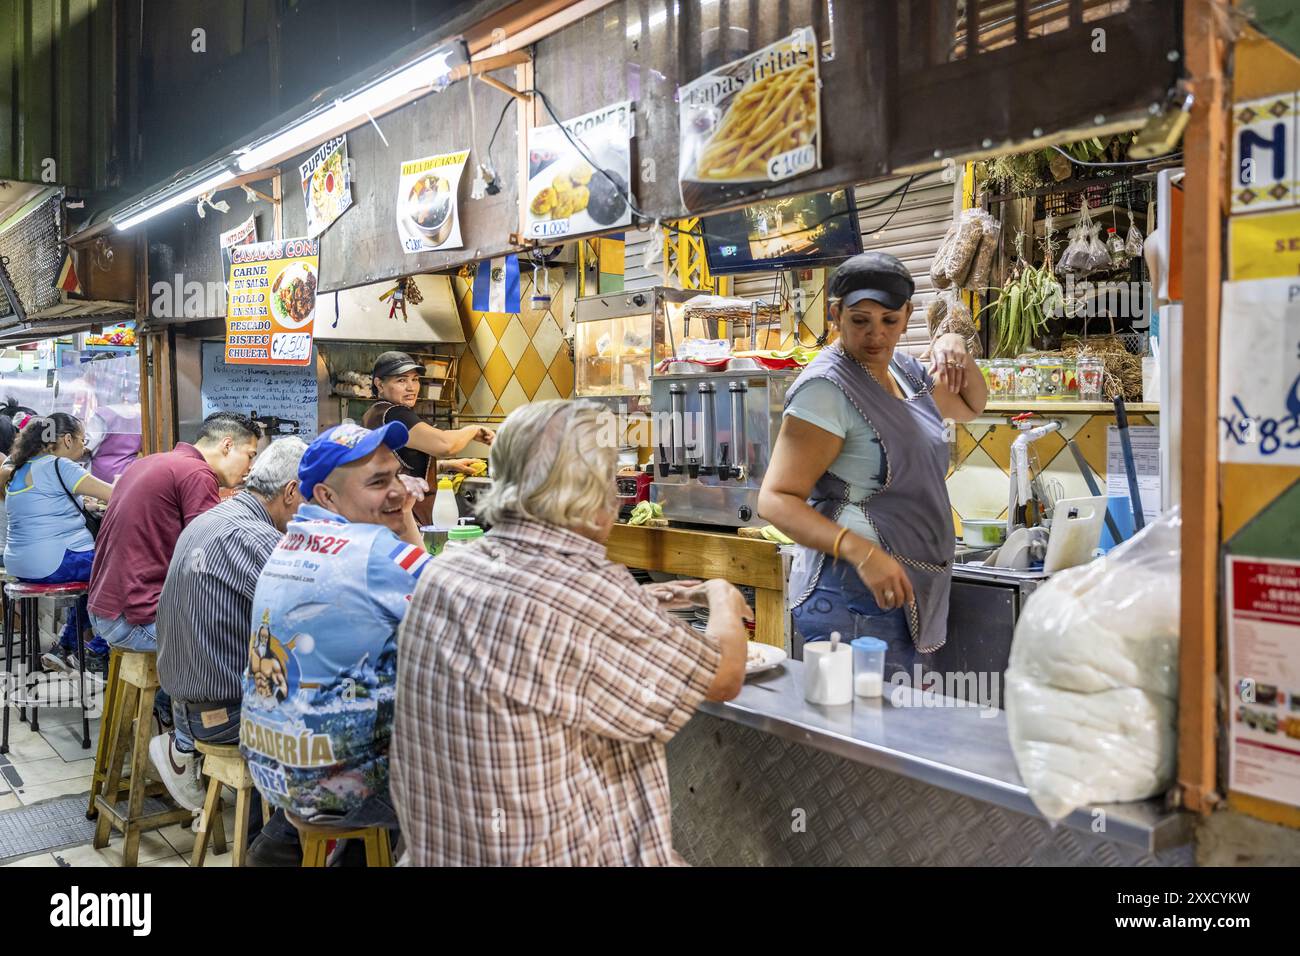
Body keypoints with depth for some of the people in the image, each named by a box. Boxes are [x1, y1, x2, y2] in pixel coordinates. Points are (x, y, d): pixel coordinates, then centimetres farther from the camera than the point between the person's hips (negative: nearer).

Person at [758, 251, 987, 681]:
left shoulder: (902, 370, 10)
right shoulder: (827, 387, -16)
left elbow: (969, 406, 30)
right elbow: (775, 499, -21)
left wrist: (956, 350, 8)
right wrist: (861, 551, -35)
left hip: (912, 598, 9)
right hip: (857, 599, -9)